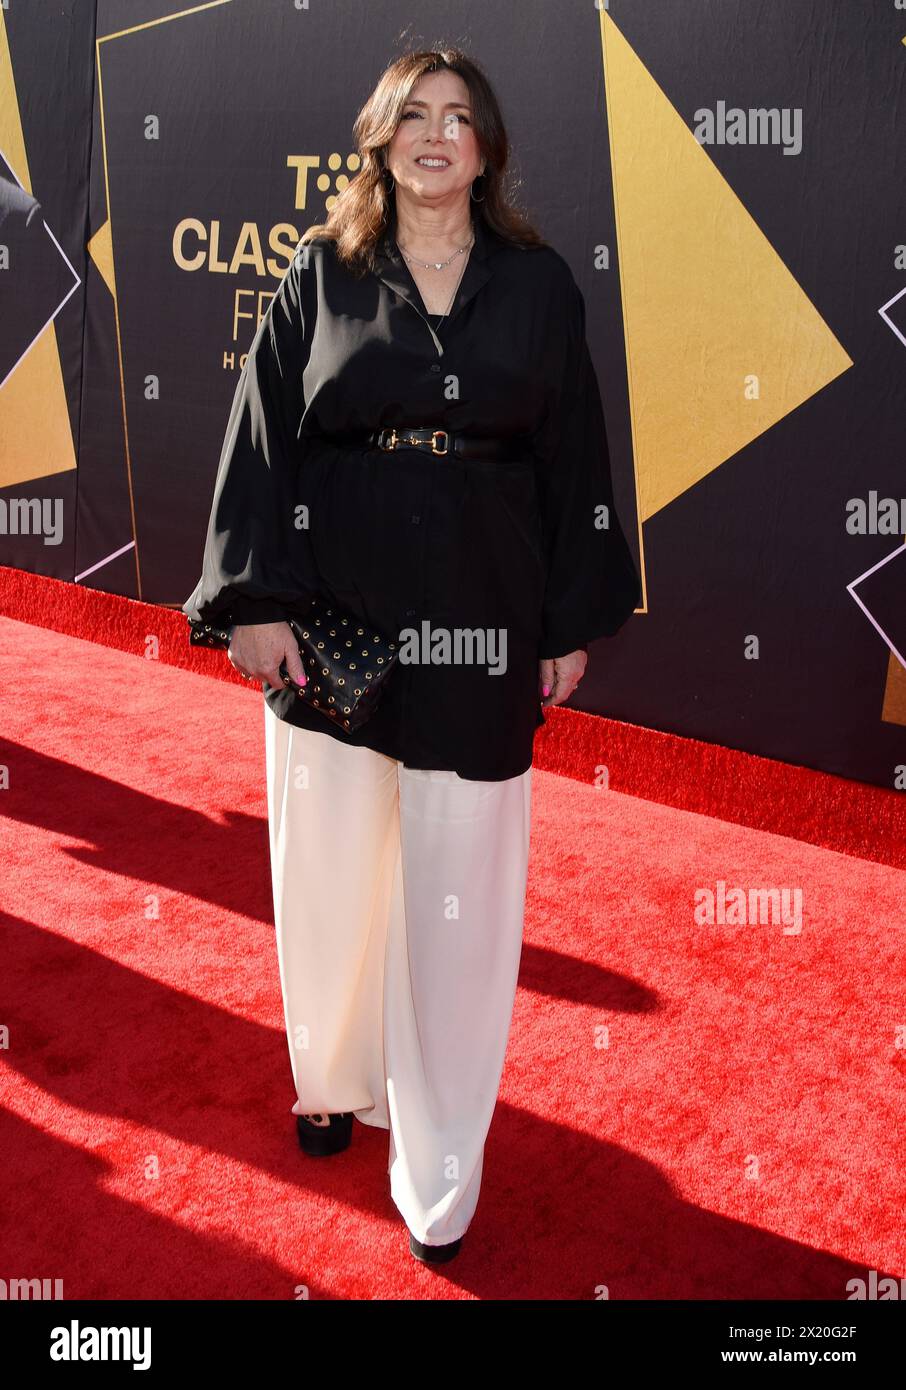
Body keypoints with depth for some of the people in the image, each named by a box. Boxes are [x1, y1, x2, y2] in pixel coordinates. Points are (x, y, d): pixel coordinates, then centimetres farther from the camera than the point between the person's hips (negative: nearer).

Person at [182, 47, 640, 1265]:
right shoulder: (320, 275, 5)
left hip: (482, 625, 0)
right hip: (335, 615, 1)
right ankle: (337, 1075, 38)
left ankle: (440, 1164, 21)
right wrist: (256, 600, -8)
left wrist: (576, 619, 3)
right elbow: (263, 439, 1)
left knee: (460, 891, 4)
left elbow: (576, 456, 6)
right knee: (330, 863, 10)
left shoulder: (539, 283, 6)